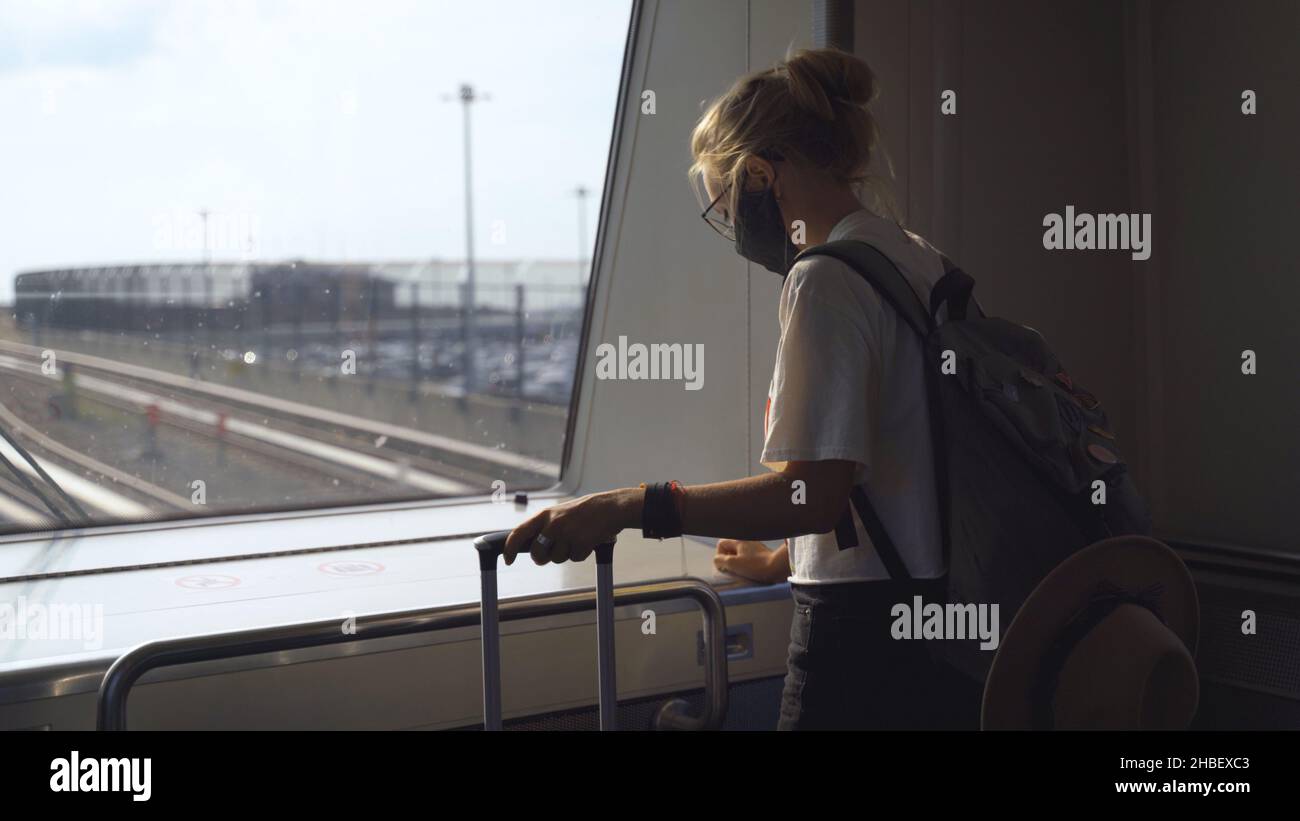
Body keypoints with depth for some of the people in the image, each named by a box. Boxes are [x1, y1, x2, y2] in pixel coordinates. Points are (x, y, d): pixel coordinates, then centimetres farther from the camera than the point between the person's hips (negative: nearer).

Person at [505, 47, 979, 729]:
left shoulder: (825, 277, -15)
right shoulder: (918, 263, 13)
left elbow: (815, 491, -23)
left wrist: (626, 507, -21)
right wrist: (784, 558, 27)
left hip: (867, 629, -9)